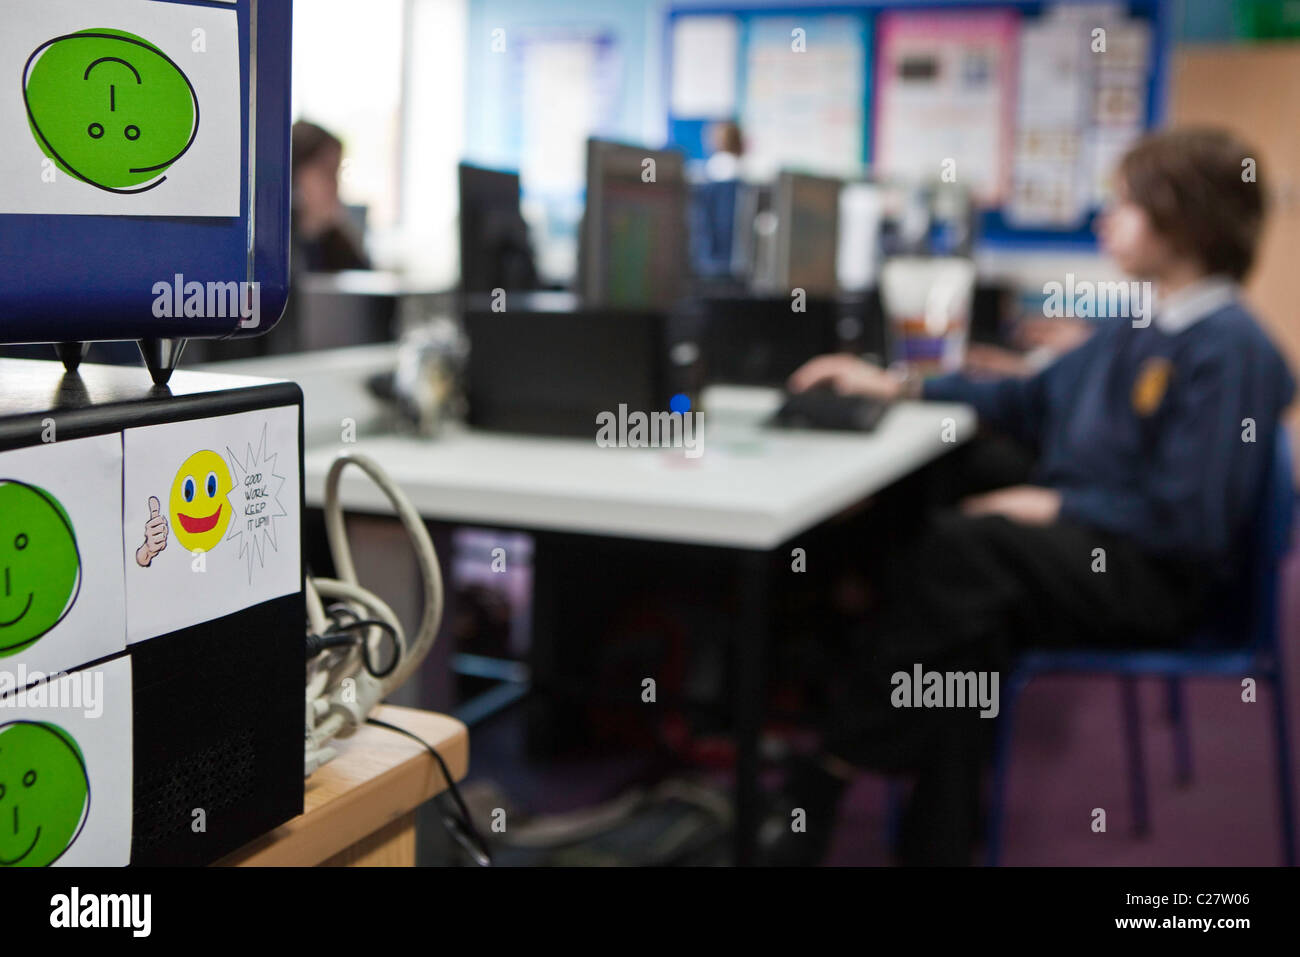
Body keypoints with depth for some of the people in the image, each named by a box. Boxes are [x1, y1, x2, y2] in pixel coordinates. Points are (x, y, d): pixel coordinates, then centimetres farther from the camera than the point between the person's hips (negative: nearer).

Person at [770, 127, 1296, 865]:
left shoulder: (1229, 347, -14)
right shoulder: (1140, 327, 13)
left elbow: (1189, 522, -18)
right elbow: (1031, 403, 24)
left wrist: (1054, 506, -16)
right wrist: (900, 387, 18)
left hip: (1161, 580, -8)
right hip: (1094, 551, 8)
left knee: (961, 547, -28)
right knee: (969, 620, -20)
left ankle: (831, 776, -20)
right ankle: (941, 840, -18)